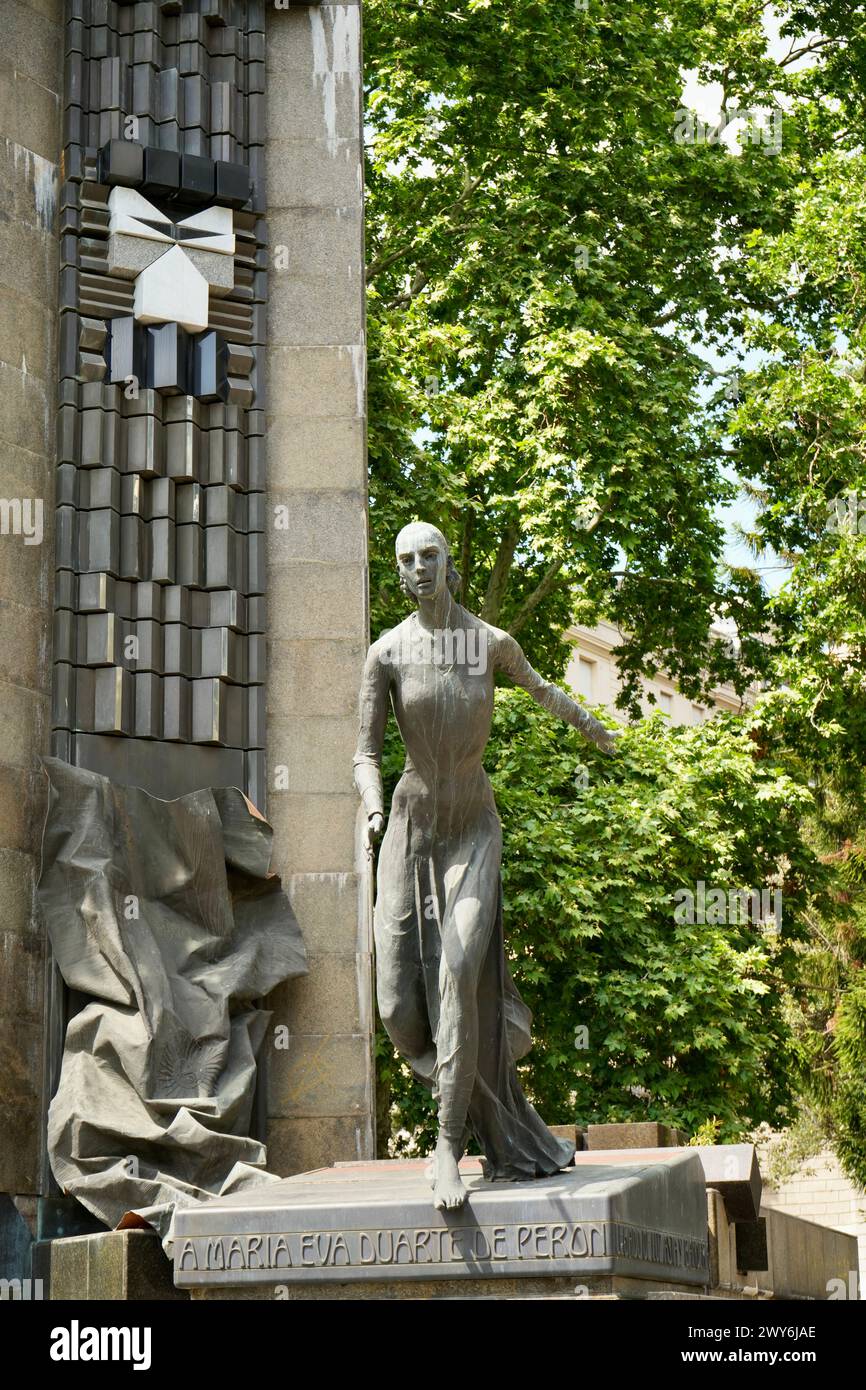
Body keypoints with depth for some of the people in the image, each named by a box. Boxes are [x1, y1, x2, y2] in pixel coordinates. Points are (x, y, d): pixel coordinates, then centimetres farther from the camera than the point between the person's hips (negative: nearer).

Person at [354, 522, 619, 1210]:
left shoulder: (494, 643, -4)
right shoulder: (386, 653, -6)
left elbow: (537, 685, 20)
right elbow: (368, 755, -4)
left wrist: (588, 723, 39)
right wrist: (373, 810, -27)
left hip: (475, 831, 0)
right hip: (410, 830, 1)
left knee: (460, 973, -24)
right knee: (403, 1005, -7)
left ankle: (451, 1146, -19)